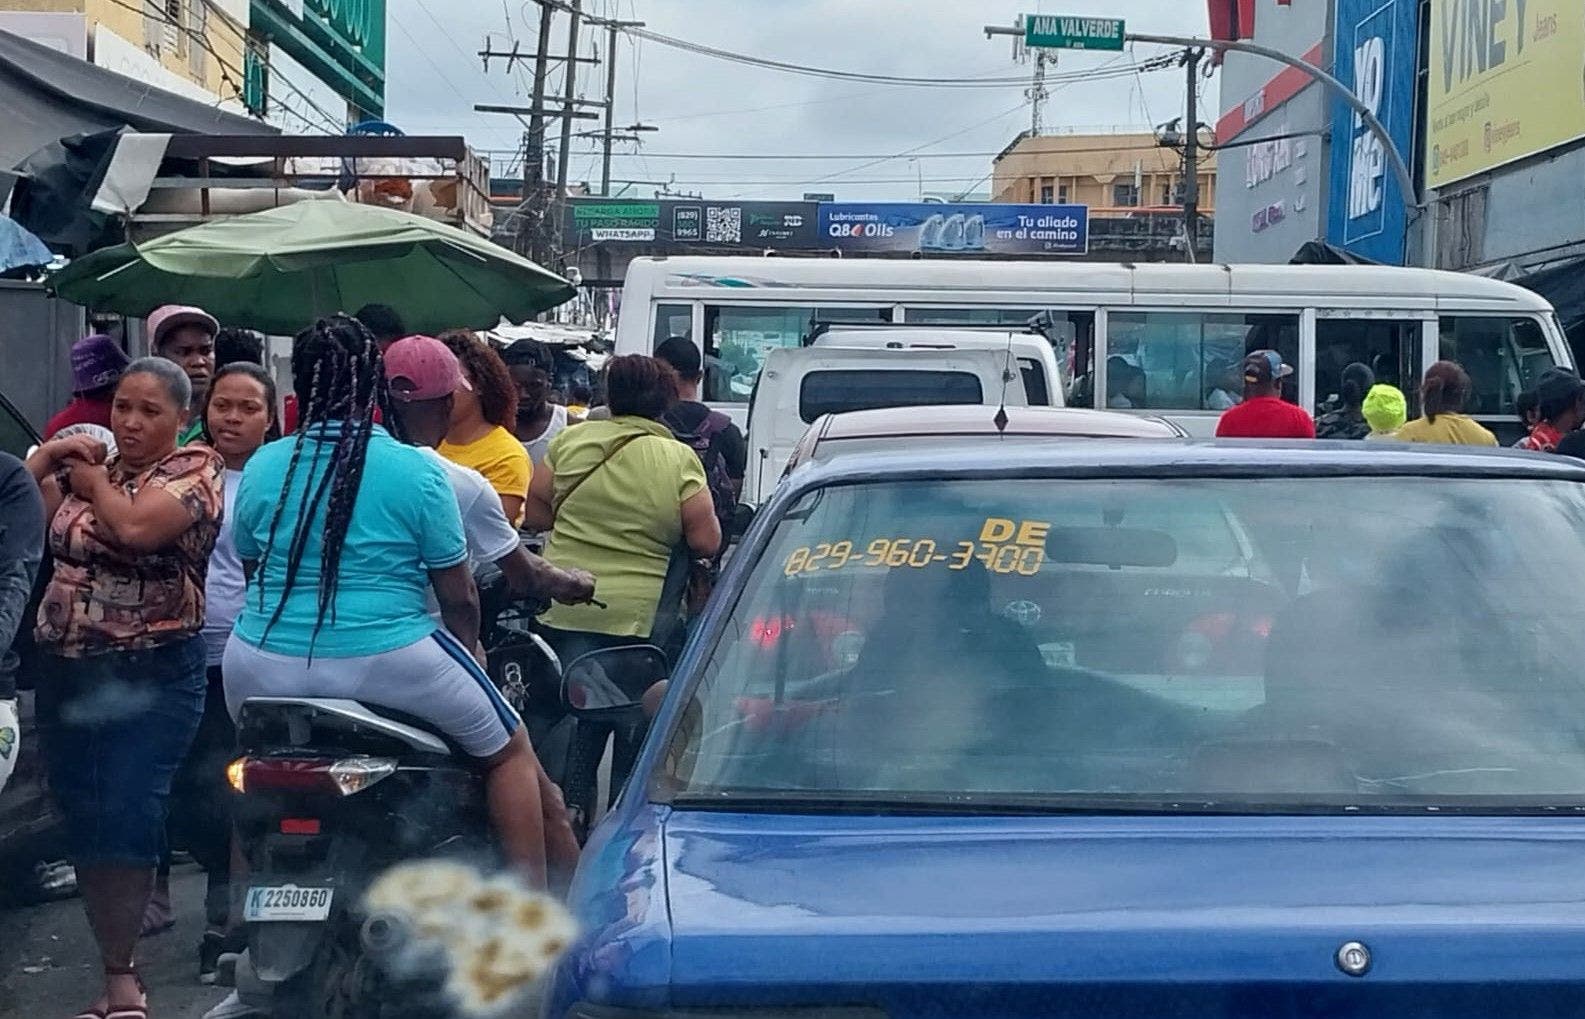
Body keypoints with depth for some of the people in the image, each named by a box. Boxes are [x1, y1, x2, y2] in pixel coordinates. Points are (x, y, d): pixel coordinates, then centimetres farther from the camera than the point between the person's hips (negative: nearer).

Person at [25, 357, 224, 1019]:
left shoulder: (196, 469, -5)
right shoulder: (86, 468, 14)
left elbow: (136, 526, -22)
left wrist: (95, 482, -5)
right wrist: (46, 456, 1)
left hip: (152, 675, -7)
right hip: (66, 672, 7)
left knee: (124, 819, -14)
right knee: (81, 821, 9)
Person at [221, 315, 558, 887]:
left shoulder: (260, 468, 3)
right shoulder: (417, 470, -7)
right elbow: (458, 597, -3)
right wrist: (470, 650, 17)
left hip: (263, 671, 4)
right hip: (389, 665, -4)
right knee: (510, 751, 16)